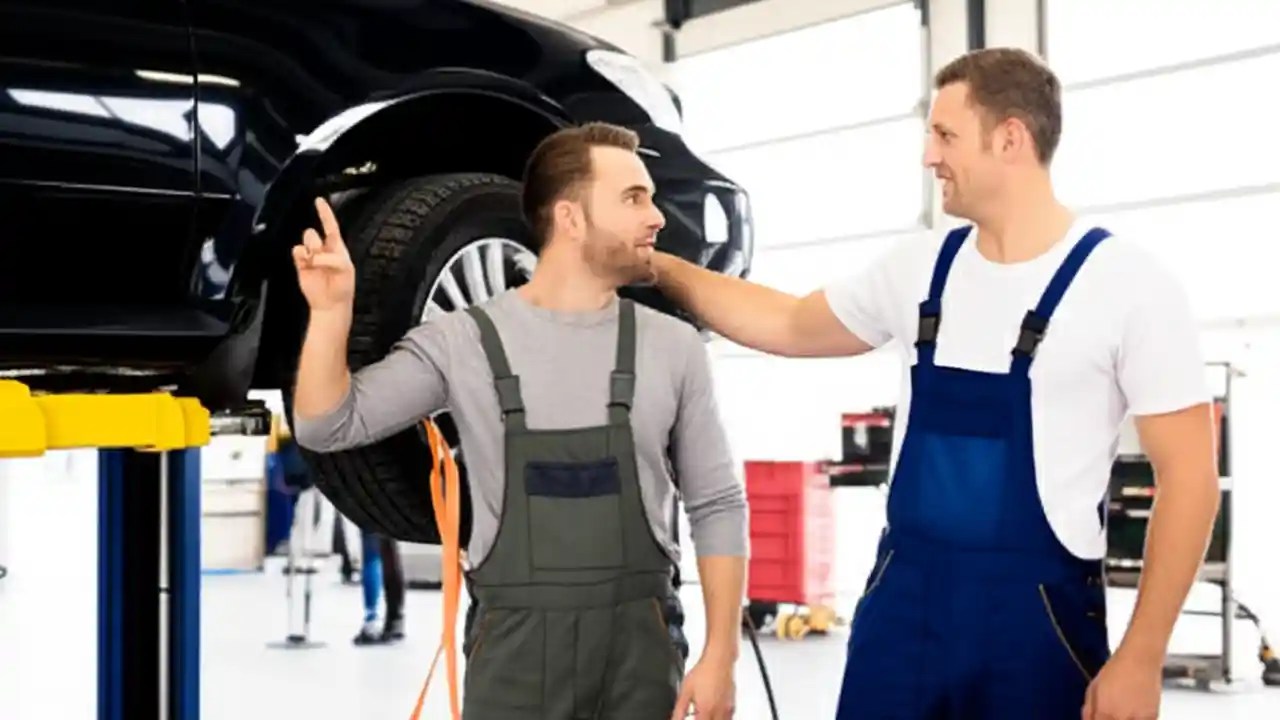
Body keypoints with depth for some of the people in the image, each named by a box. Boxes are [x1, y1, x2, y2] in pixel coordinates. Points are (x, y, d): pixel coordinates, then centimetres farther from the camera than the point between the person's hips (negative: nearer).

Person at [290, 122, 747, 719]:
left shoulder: (673, 348, 2)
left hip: (641, 646, 2)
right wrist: (331, 312, -19)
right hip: (514, 648, -1)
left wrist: (720, 654, -3)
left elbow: (717, 506, 4)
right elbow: (328, 427, -3)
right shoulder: (464, 342, 0)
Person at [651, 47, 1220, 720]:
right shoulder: (918, 267, 5)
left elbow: (1188, 475, -8)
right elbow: (790, 326, 22)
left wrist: (1140, 658, -12)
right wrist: (661, 267, 19)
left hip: (1039, 608, -4)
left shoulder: (1125, 283, -9)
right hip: (901, 594, 5)